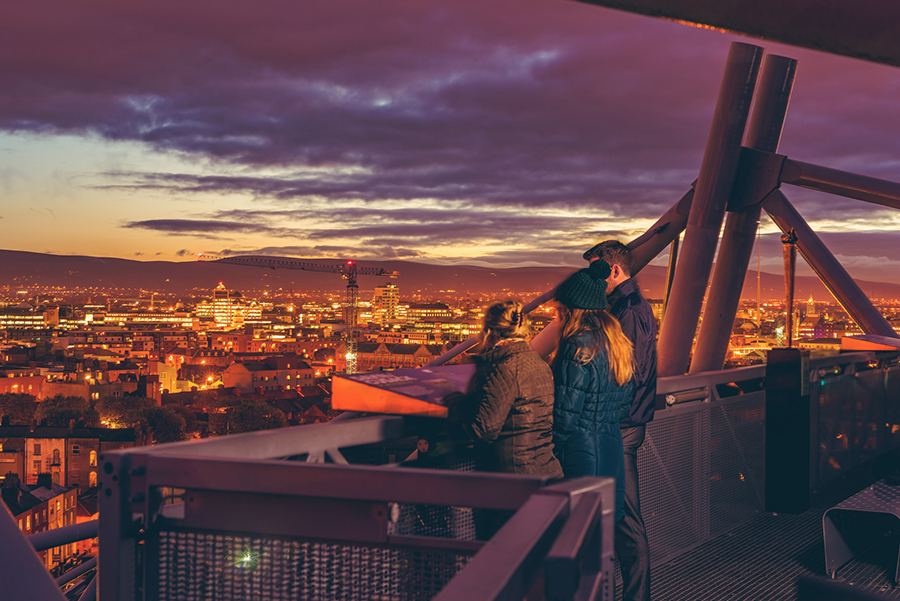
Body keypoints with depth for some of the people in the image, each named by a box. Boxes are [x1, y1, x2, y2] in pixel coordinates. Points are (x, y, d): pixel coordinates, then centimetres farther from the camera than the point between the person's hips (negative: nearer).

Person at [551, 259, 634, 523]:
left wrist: (551, 451, -7)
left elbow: (567, 411, -17)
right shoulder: (617, 342, 8)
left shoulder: (579, 348, -18)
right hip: (612, 444, 9)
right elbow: (625, 399, 16)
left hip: (581, 450, -9)